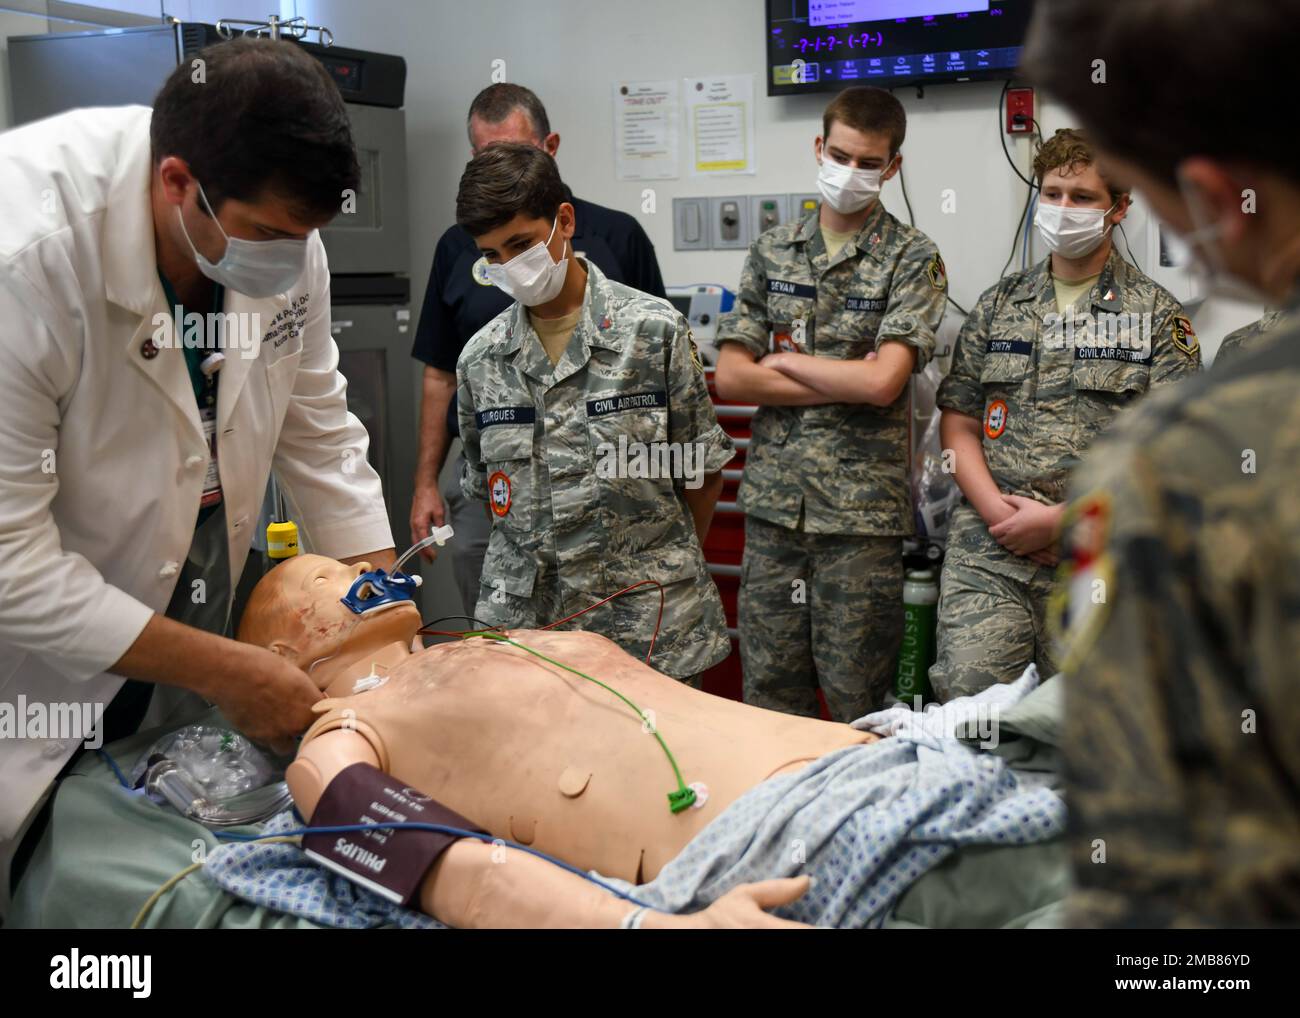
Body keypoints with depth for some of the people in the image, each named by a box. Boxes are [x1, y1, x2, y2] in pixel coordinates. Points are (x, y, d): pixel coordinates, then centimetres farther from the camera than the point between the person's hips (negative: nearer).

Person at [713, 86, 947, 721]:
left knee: (857, 703, 3)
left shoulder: (911, 259, -1)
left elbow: (882, 382, -15)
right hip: (773, 502, 4)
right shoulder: (772, 251, 10)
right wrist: (845, 382, -6)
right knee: (769, 693, 9)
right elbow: (729, 377, 2)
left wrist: (784, 360, -3)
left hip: (862, 508, -3)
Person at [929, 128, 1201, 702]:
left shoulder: (1157, 316, 5)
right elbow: (959, 422, 13)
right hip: (986, 548, 2)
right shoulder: (998, 306, 15)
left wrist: (1062, 518, -12)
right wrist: (996, 509, -6)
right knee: (966, 695, -12)